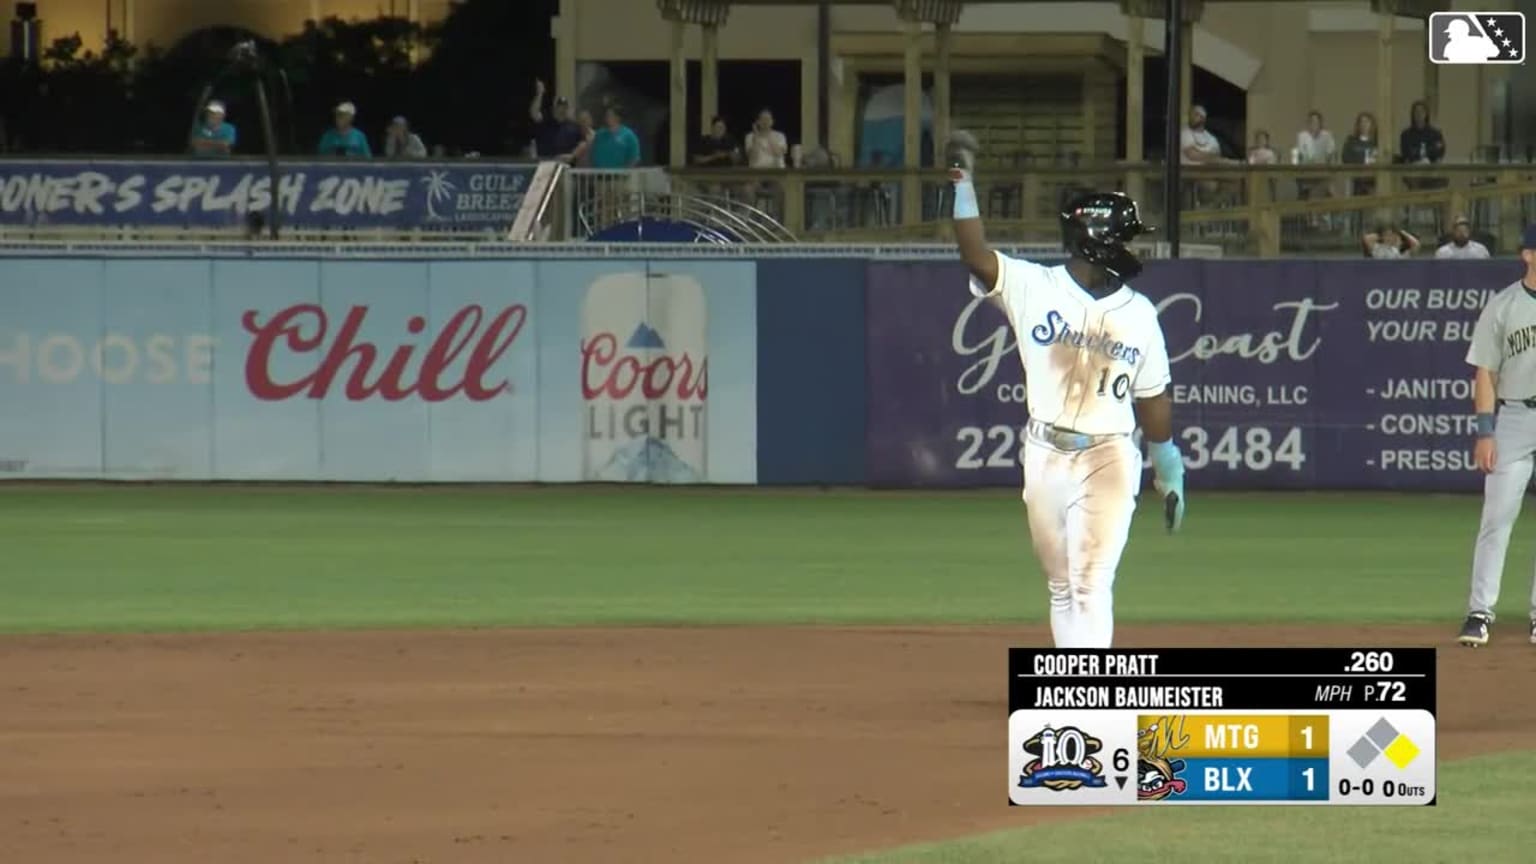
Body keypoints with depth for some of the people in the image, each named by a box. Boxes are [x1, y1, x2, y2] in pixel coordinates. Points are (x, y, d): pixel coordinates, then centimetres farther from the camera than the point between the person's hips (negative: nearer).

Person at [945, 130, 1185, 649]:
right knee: (1062, 586, 11)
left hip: (1109, 460, -1)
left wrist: (1170, 473, 13)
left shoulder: (1137, 313, 2)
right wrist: (962, 183, -27)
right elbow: (976, 255, -17)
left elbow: (1153, 398, 9)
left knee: (1091, 586, -10)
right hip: (1045, 456, 1)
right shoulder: (1033, 288, -2)